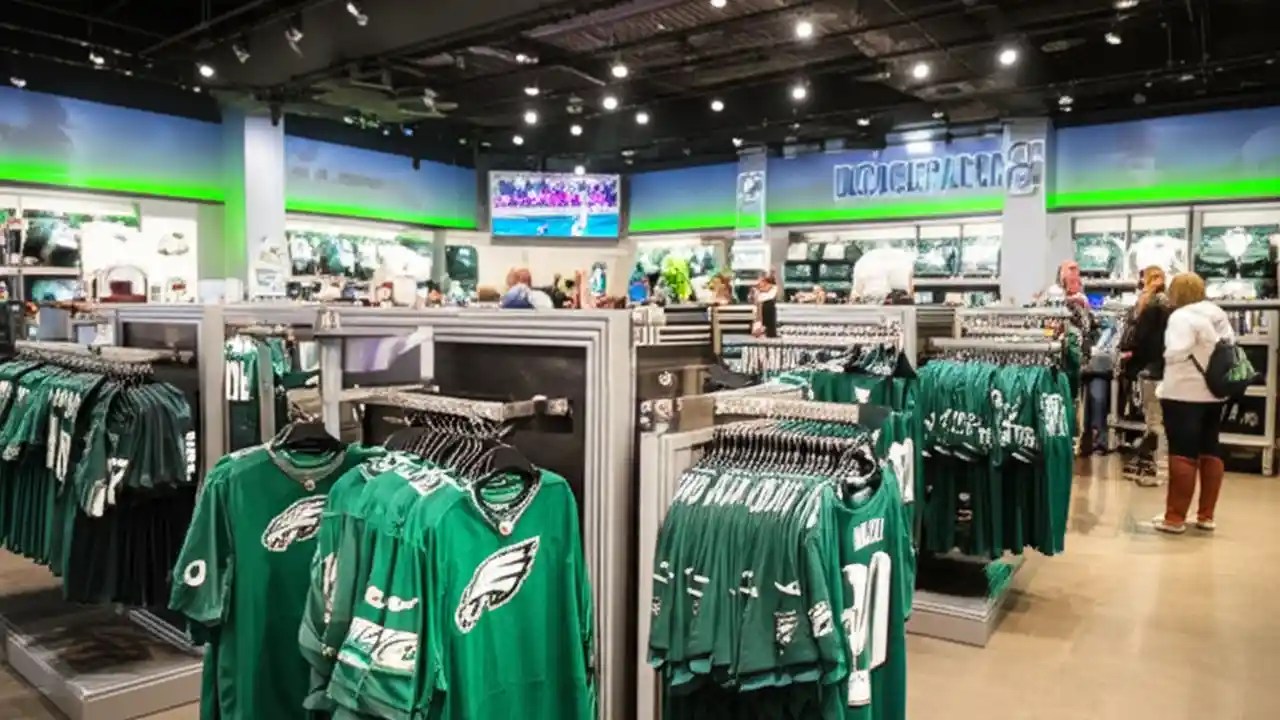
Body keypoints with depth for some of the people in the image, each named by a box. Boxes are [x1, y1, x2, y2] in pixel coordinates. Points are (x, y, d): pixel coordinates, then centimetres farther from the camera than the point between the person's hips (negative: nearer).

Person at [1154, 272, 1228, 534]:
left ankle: (1175, 518, 0)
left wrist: (1166, 354, -3)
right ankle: (1206, 515, 19)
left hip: (1184, 394, -8)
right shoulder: (1219, 315, 11)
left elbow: (1176, 353, -23)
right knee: (1210, 452, 13)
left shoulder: (1182, 316, -14)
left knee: (1183, 454, -4)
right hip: (1214, 393, 8)